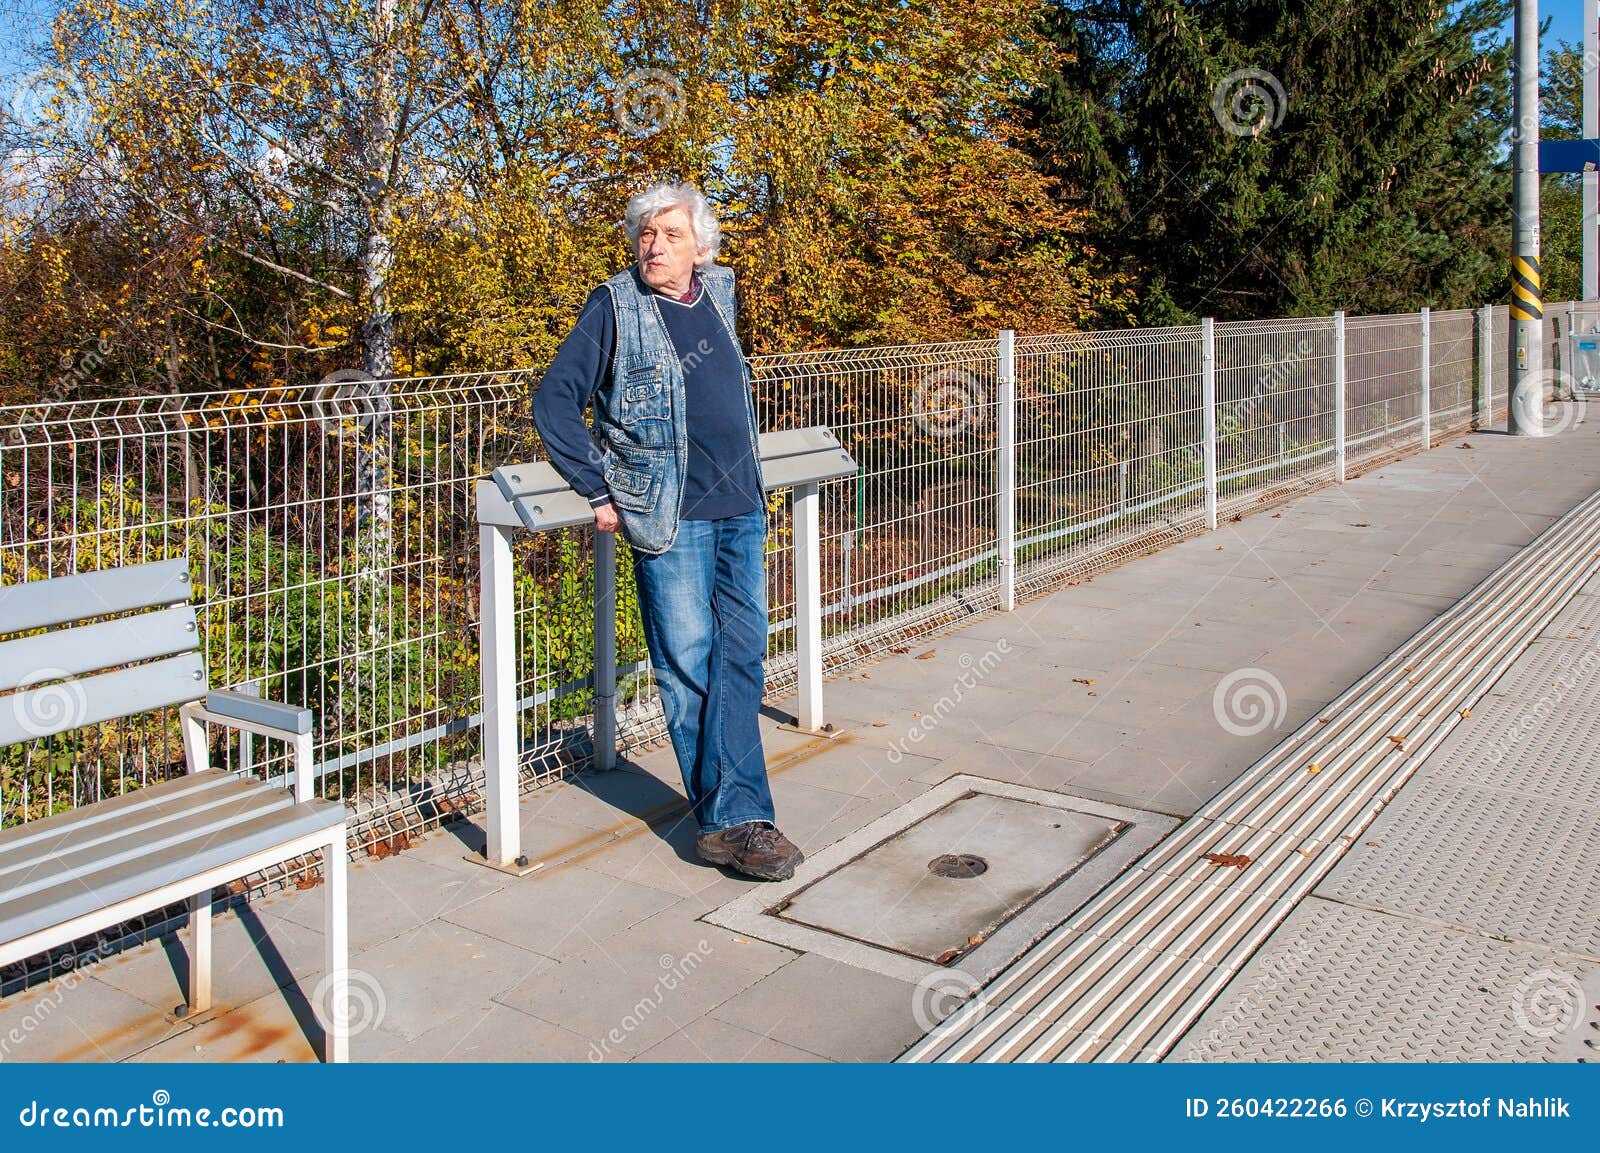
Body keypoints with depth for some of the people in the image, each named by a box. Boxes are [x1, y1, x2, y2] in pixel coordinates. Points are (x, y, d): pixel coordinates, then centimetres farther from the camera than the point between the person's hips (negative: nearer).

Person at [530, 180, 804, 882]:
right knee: (689, 669, -3)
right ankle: (736, 818, 5)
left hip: (741, 511, 6)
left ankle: (727, 821, 6)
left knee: (741, 658, 1)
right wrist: (599, 491, -10)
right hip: (670, 516, -5)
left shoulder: (720, 292, 13)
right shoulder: (614, 307, -3)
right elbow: (554, 401, -5)